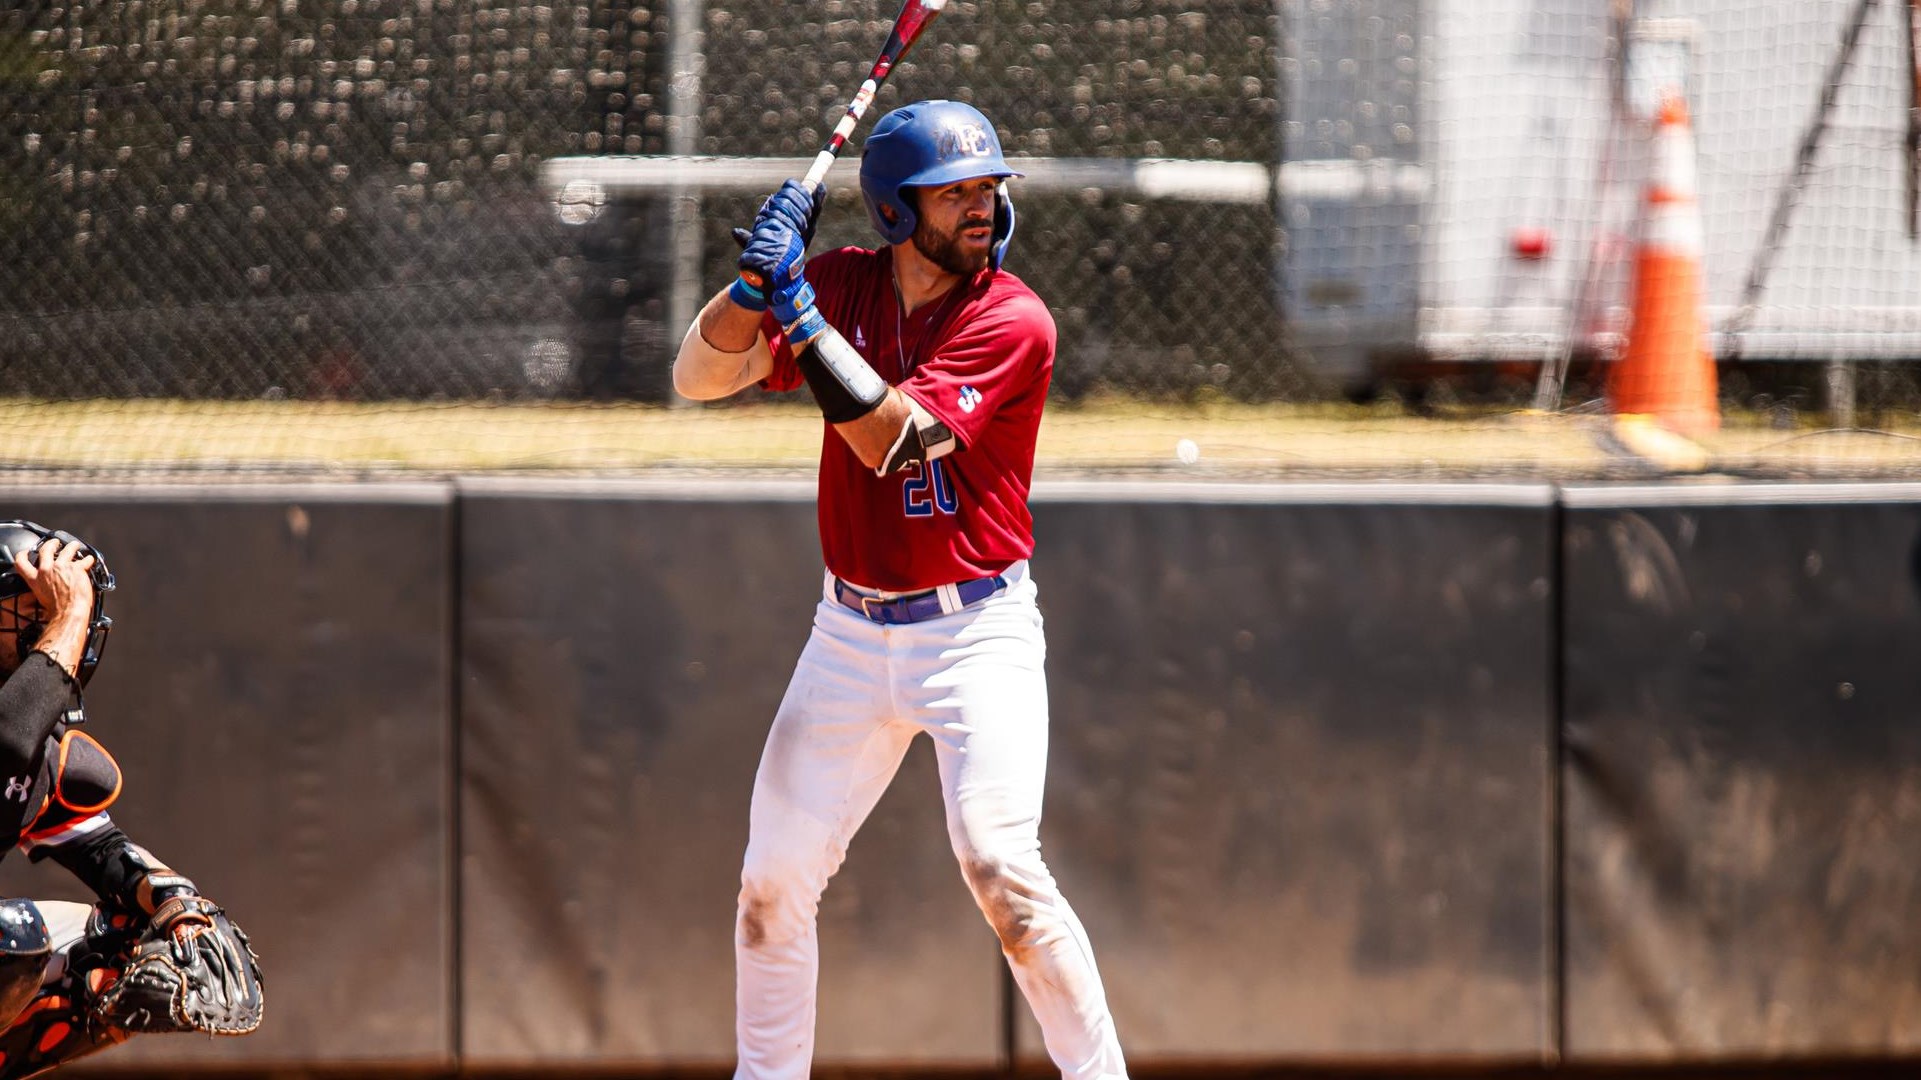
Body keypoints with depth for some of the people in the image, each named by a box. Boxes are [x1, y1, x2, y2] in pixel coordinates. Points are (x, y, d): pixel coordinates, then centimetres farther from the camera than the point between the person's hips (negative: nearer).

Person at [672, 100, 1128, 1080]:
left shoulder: (1014, 322, -14)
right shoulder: (845, 284, 2)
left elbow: (885, 436, -24)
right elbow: (698, 377, -2)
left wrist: (795, 302, -26)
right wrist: (756, 281, -19)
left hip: (974, 631, -5)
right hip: (850, 631, 5)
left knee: (998, 868, -21)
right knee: (772, 885, 6)